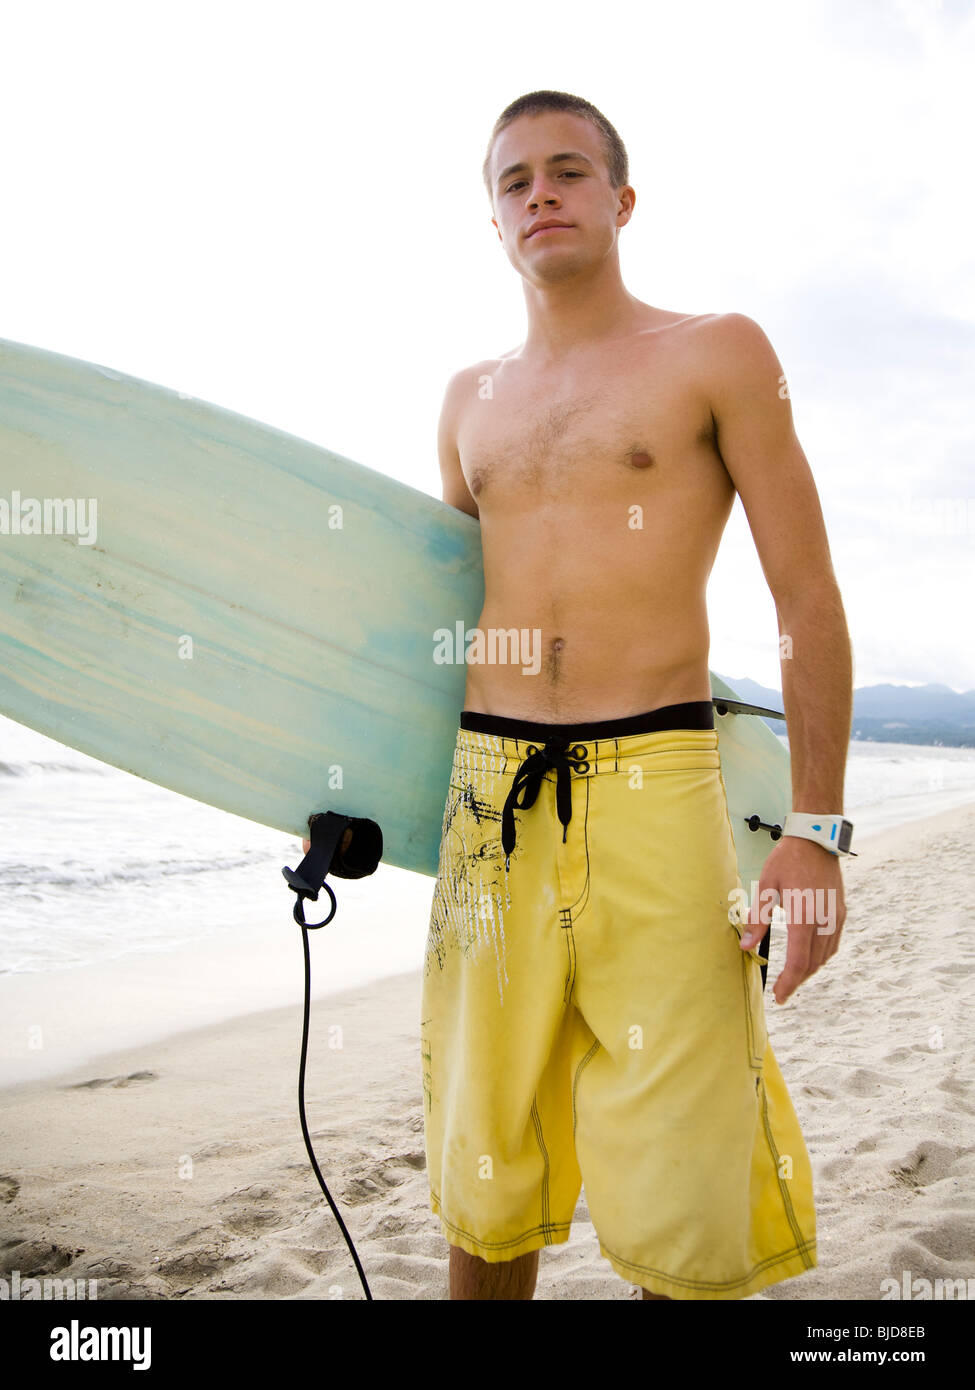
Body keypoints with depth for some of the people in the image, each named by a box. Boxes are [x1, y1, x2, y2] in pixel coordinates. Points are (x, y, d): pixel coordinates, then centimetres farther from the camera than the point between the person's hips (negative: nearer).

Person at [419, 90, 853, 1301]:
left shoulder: (717, 355, 5)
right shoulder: (471, 400, 17)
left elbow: (808, 601, 1)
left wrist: (815, 829, -7)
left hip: (657, 794, -4)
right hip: (489, 795, 4)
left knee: (680, 1210, -2)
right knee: (484, 1186, 12)